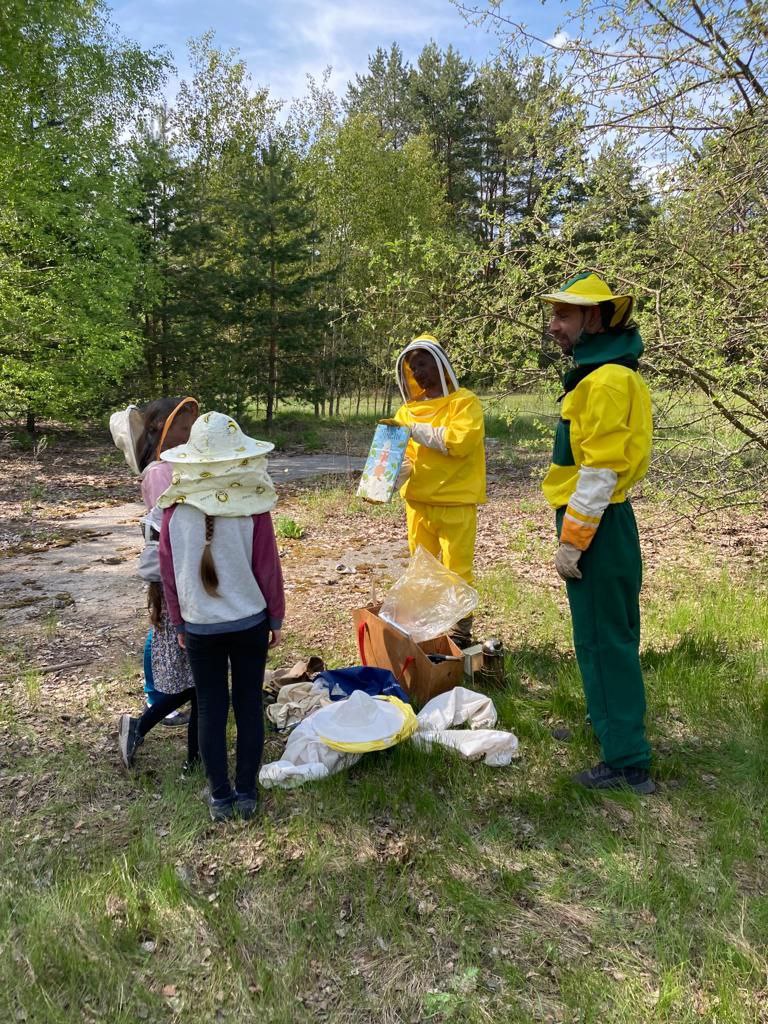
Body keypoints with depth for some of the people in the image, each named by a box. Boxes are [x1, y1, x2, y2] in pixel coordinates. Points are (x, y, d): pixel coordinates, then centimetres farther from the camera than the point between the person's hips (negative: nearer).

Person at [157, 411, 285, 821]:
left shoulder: (175, 511, -8)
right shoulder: (252, 510, -14)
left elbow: (168, 573, 0)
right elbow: (269, 569, -8)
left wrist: (179, 622, 13)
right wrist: (276, 618, 6)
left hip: (199, 626, 1)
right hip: (249, 621, -1)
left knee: (210, 708, 12)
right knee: (249, 704, 11)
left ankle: (220, 797, 22)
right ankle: (246, 793, 21)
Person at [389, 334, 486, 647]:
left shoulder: (464, 401, -4)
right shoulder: (409, 408, 11)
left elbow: (460, 441, -19)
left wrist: (414, 429, -17)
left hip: (456, 502, -5)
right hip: (418, 502, 5)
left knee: (457, 571, 0)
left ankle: (461, 630, 12)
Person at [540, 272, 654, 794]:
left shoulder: (607, 379, -18)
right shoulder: (602, 373, 15)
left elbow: (600, 471, -22)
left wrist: (571, 541, -19)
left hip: (597, 528, -10)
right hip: (607, 523, 10)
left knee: (604, 640, -3)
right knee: (612, 636, 20)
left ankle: (628, 762, 6)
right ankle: (611, 724, 37)